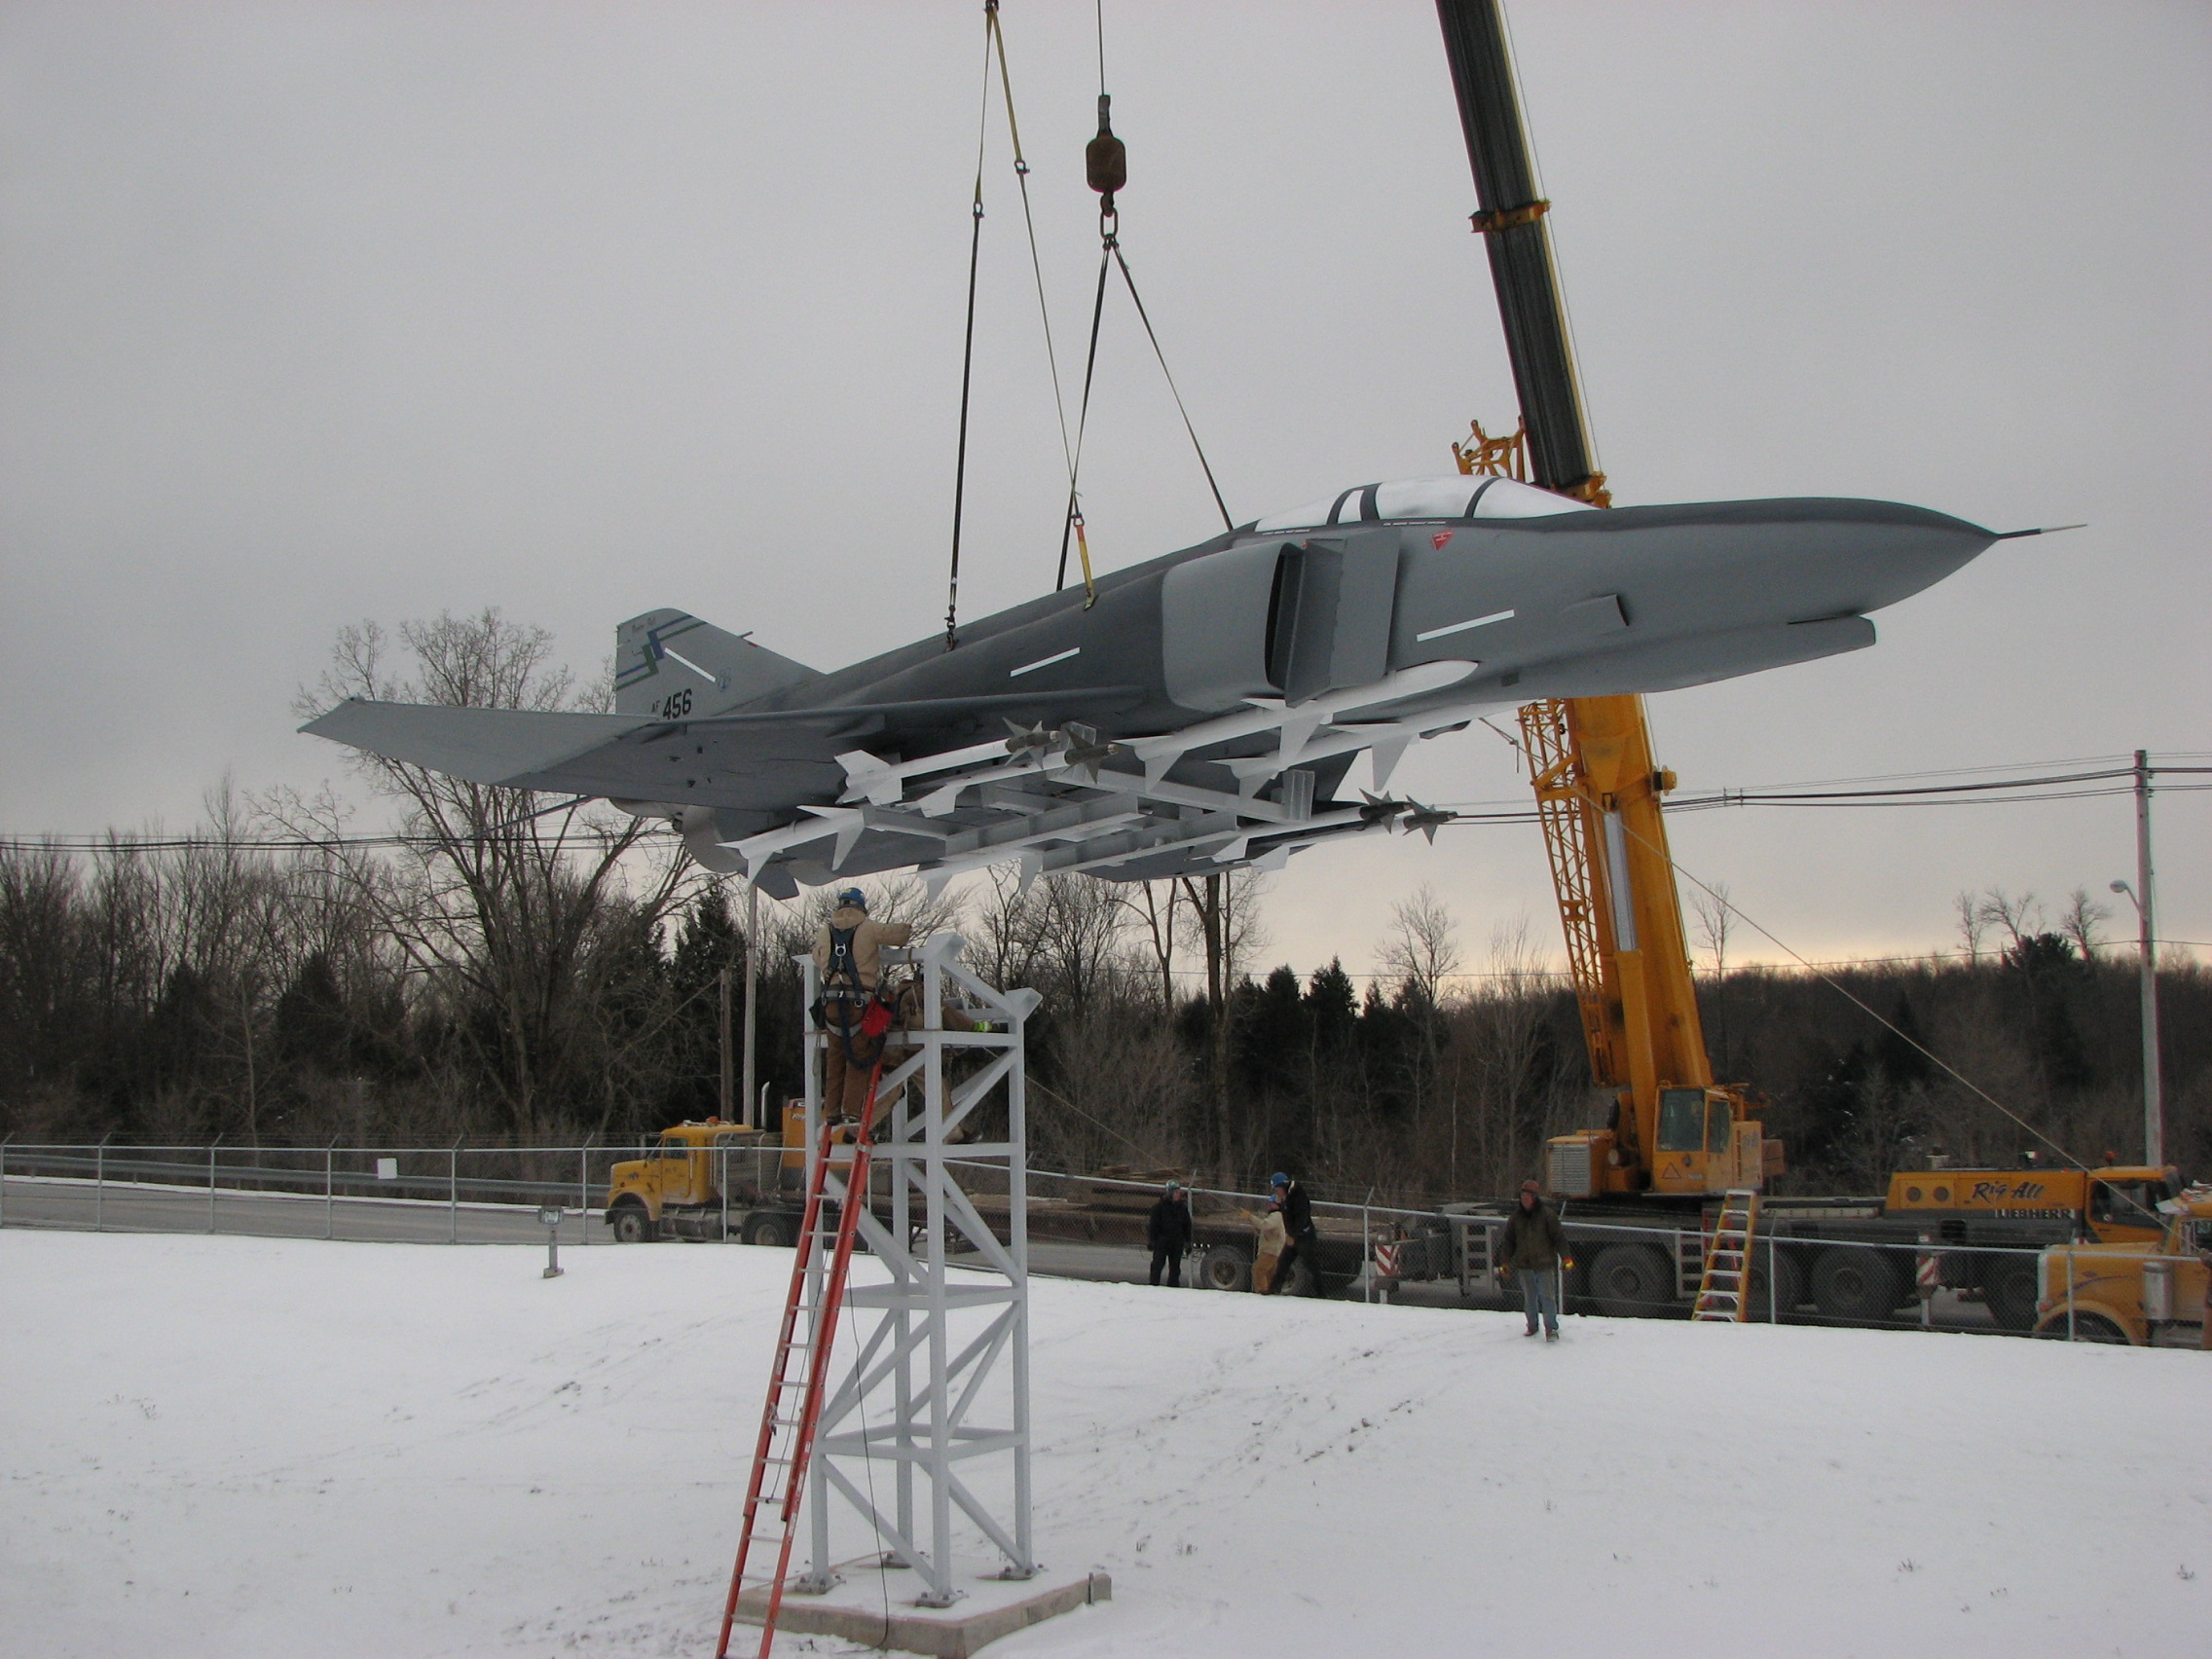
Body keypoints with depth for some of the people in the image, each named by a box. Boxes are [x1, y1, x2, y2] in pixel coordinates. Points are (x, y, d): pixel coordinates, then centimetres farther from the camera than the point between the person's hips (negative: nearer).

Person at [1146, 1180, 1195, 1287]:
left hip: (1177, 1242, 4)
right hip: (1161, 1241, -4)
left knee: (1175, 1266, 7)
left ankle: (1173, 1286, 14)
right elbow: (1153, 1225, -4)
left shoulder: (1182, 1207, 8)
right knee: (1157, 1264, -5)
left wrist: (1188, 1242, 10)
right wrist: (1151, 1241, -8)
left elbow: (1187, 1226, 13)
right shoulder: (1160, 1206, -5)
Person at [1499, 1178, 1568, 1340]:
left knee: (1547, 1296, -6)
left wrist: (1565, 1257, -9)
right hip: (1524, 1264, 4)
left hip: (1544, 1263, -4)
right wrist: (1506, 1262, 10)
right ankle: (1532, 1326, 26)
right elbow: (1508, 1240, 12)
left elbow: (1558, 1236, -5)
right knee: (1529, 1297, 12)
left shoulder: (1546, 1214, -6)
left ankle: (1551, 1328, 1)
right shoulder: (1517, 1216, 6)